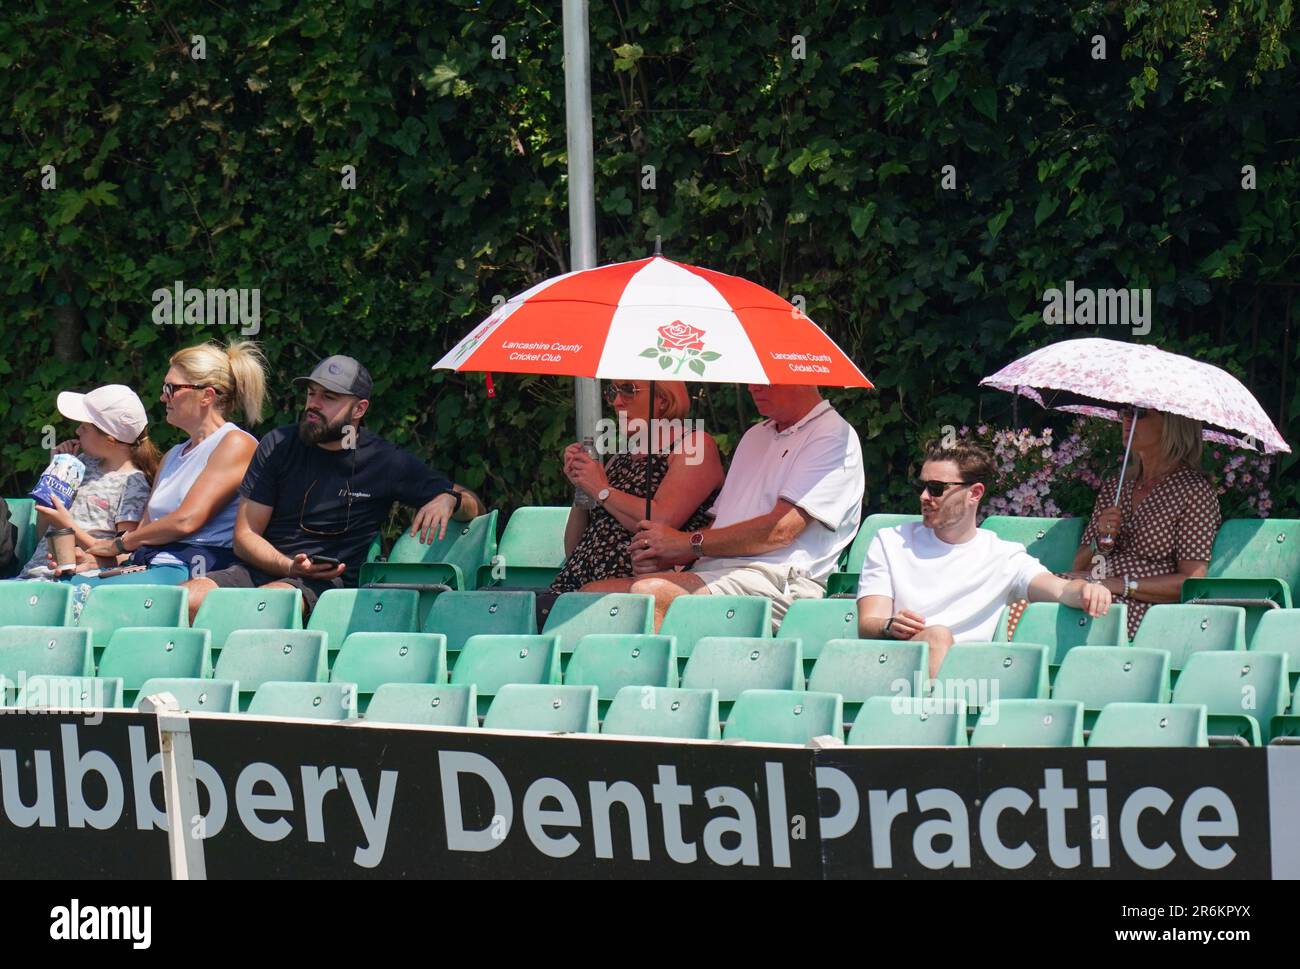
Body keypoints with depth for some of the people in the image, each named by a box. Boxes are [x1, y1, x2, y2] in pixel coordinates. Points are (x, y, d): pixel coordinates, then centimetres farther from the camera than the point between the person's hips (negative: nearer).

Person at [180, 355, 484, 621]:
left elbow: (473, 506, 14)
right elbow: (245, 536, 7)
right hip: (262, 569, 3)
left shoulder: (385, 462, 7)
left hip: (329, 584, -3)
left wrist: (447, 500, -12)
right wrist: (291, 566, -13)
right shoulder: (278, 447, 10)